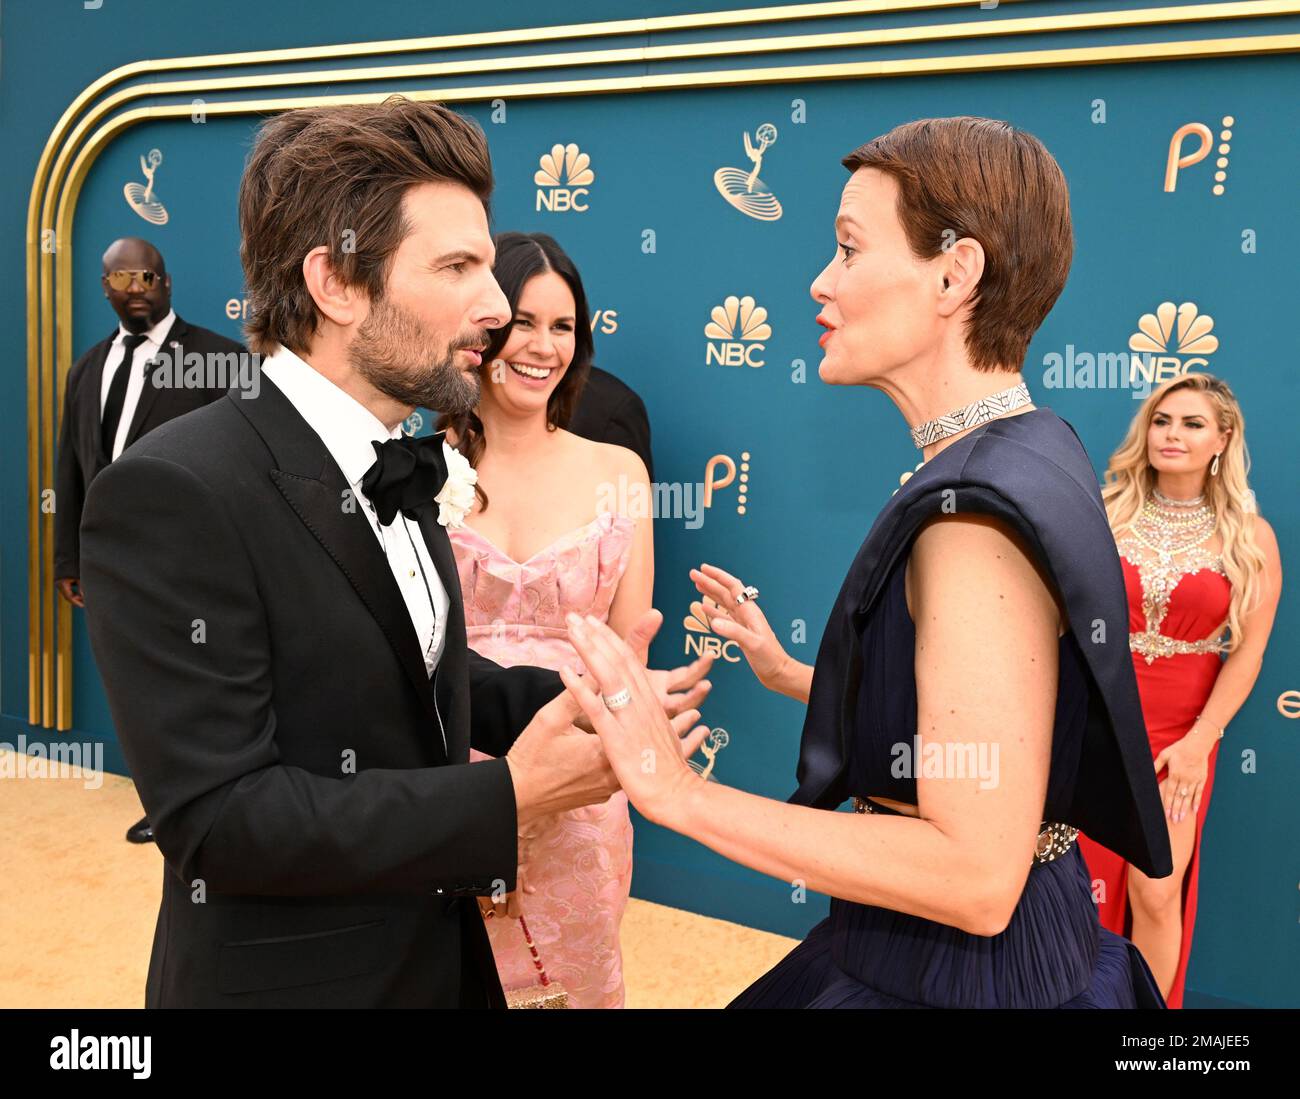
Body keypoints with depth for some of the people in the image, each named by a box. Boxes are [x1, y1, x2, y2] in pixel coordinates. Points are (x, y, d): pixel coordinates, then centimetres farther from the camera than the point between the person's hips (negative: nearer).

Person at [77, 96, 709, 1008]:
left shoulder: (402, 468, 2)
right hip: (289, 976, -7)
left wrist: (570, 699, -8)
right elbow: (219, 819, -26)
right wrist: (508, 799, -25)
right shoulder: (175, 494, -24)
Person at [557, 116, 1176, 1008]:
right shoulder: (1020, 458, 3)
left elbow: (976, 874, -27)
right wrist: (792, 674, 14)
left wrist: (681, 792, -26)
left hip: (969, 968, -8)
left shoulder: (980, 511, -25)